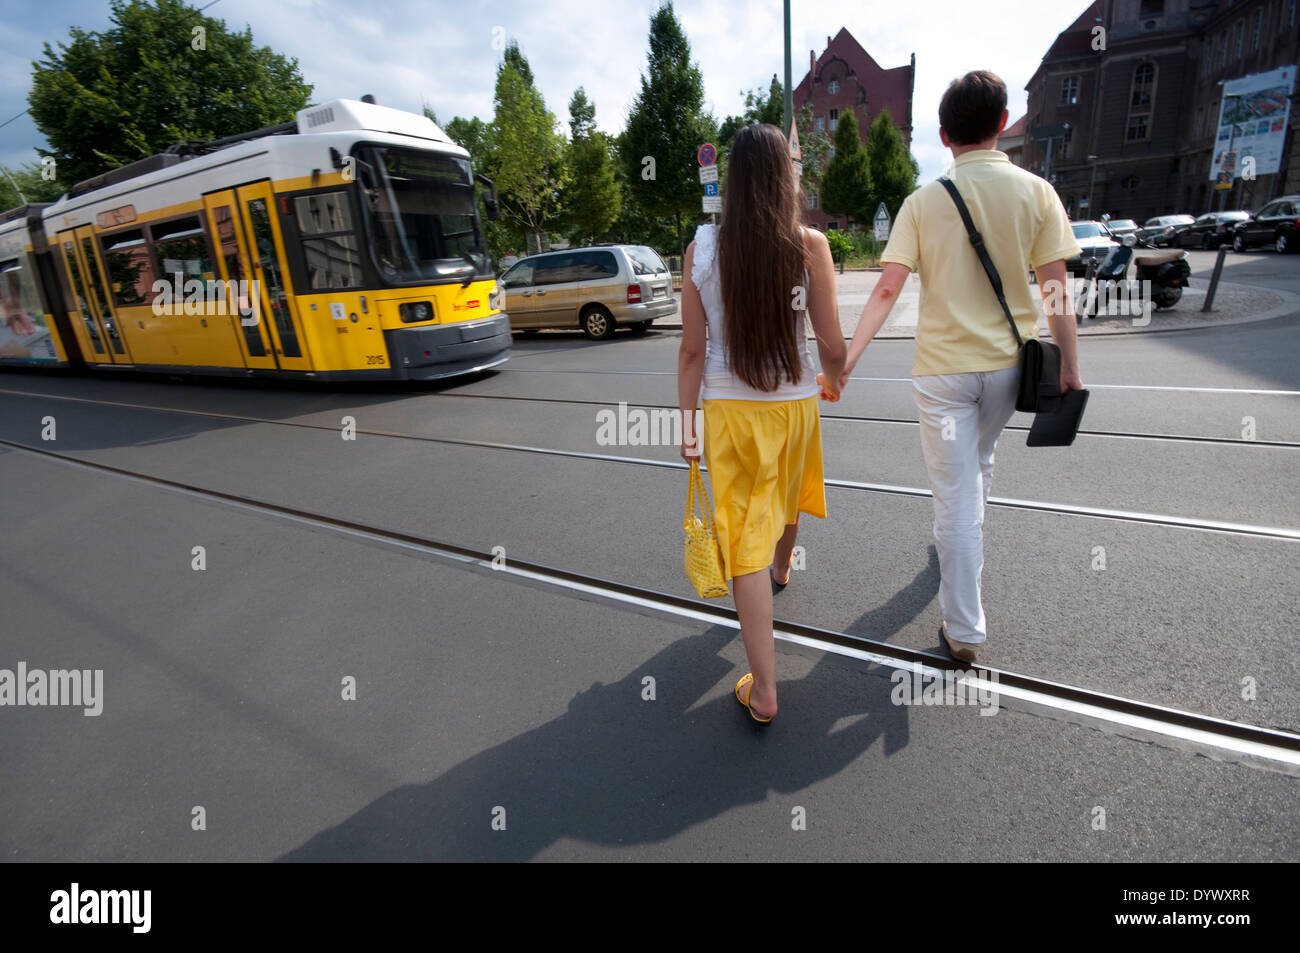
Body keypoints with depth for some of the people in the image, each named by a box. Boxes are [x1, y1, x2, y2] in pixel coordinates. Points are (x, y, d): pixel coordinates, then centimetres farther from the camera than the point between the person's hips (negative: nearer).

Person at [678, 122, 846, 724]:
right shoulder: (810, 246, -8)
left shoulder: (701, 249, -6)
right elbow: (832, 347, -6)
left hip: (727, 408, -1)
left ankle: (763, 690, 7)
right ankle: (782, 568, 62)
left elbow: (693, 350, -5)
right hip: (792, 403, 1)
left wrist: (686, 422, 3)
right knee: (786, 499, 30)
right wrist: (832, 380, 16)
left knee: (745, 538, 4)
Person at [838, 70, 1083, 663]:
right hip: (1006, 364, 3)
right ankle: (963, 550, 52)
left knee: (954, 493, 1)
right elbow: (1055, 290, -3)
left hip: (942, 367, -3)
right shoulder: (1035, 192, -1)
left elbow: (887, 289, -12)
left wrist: (848, 357, -11)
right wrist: (1070, 366, 3)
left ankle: (964, 629, 6)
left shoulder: (924, 201, -4)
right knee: (979, 465, 27)